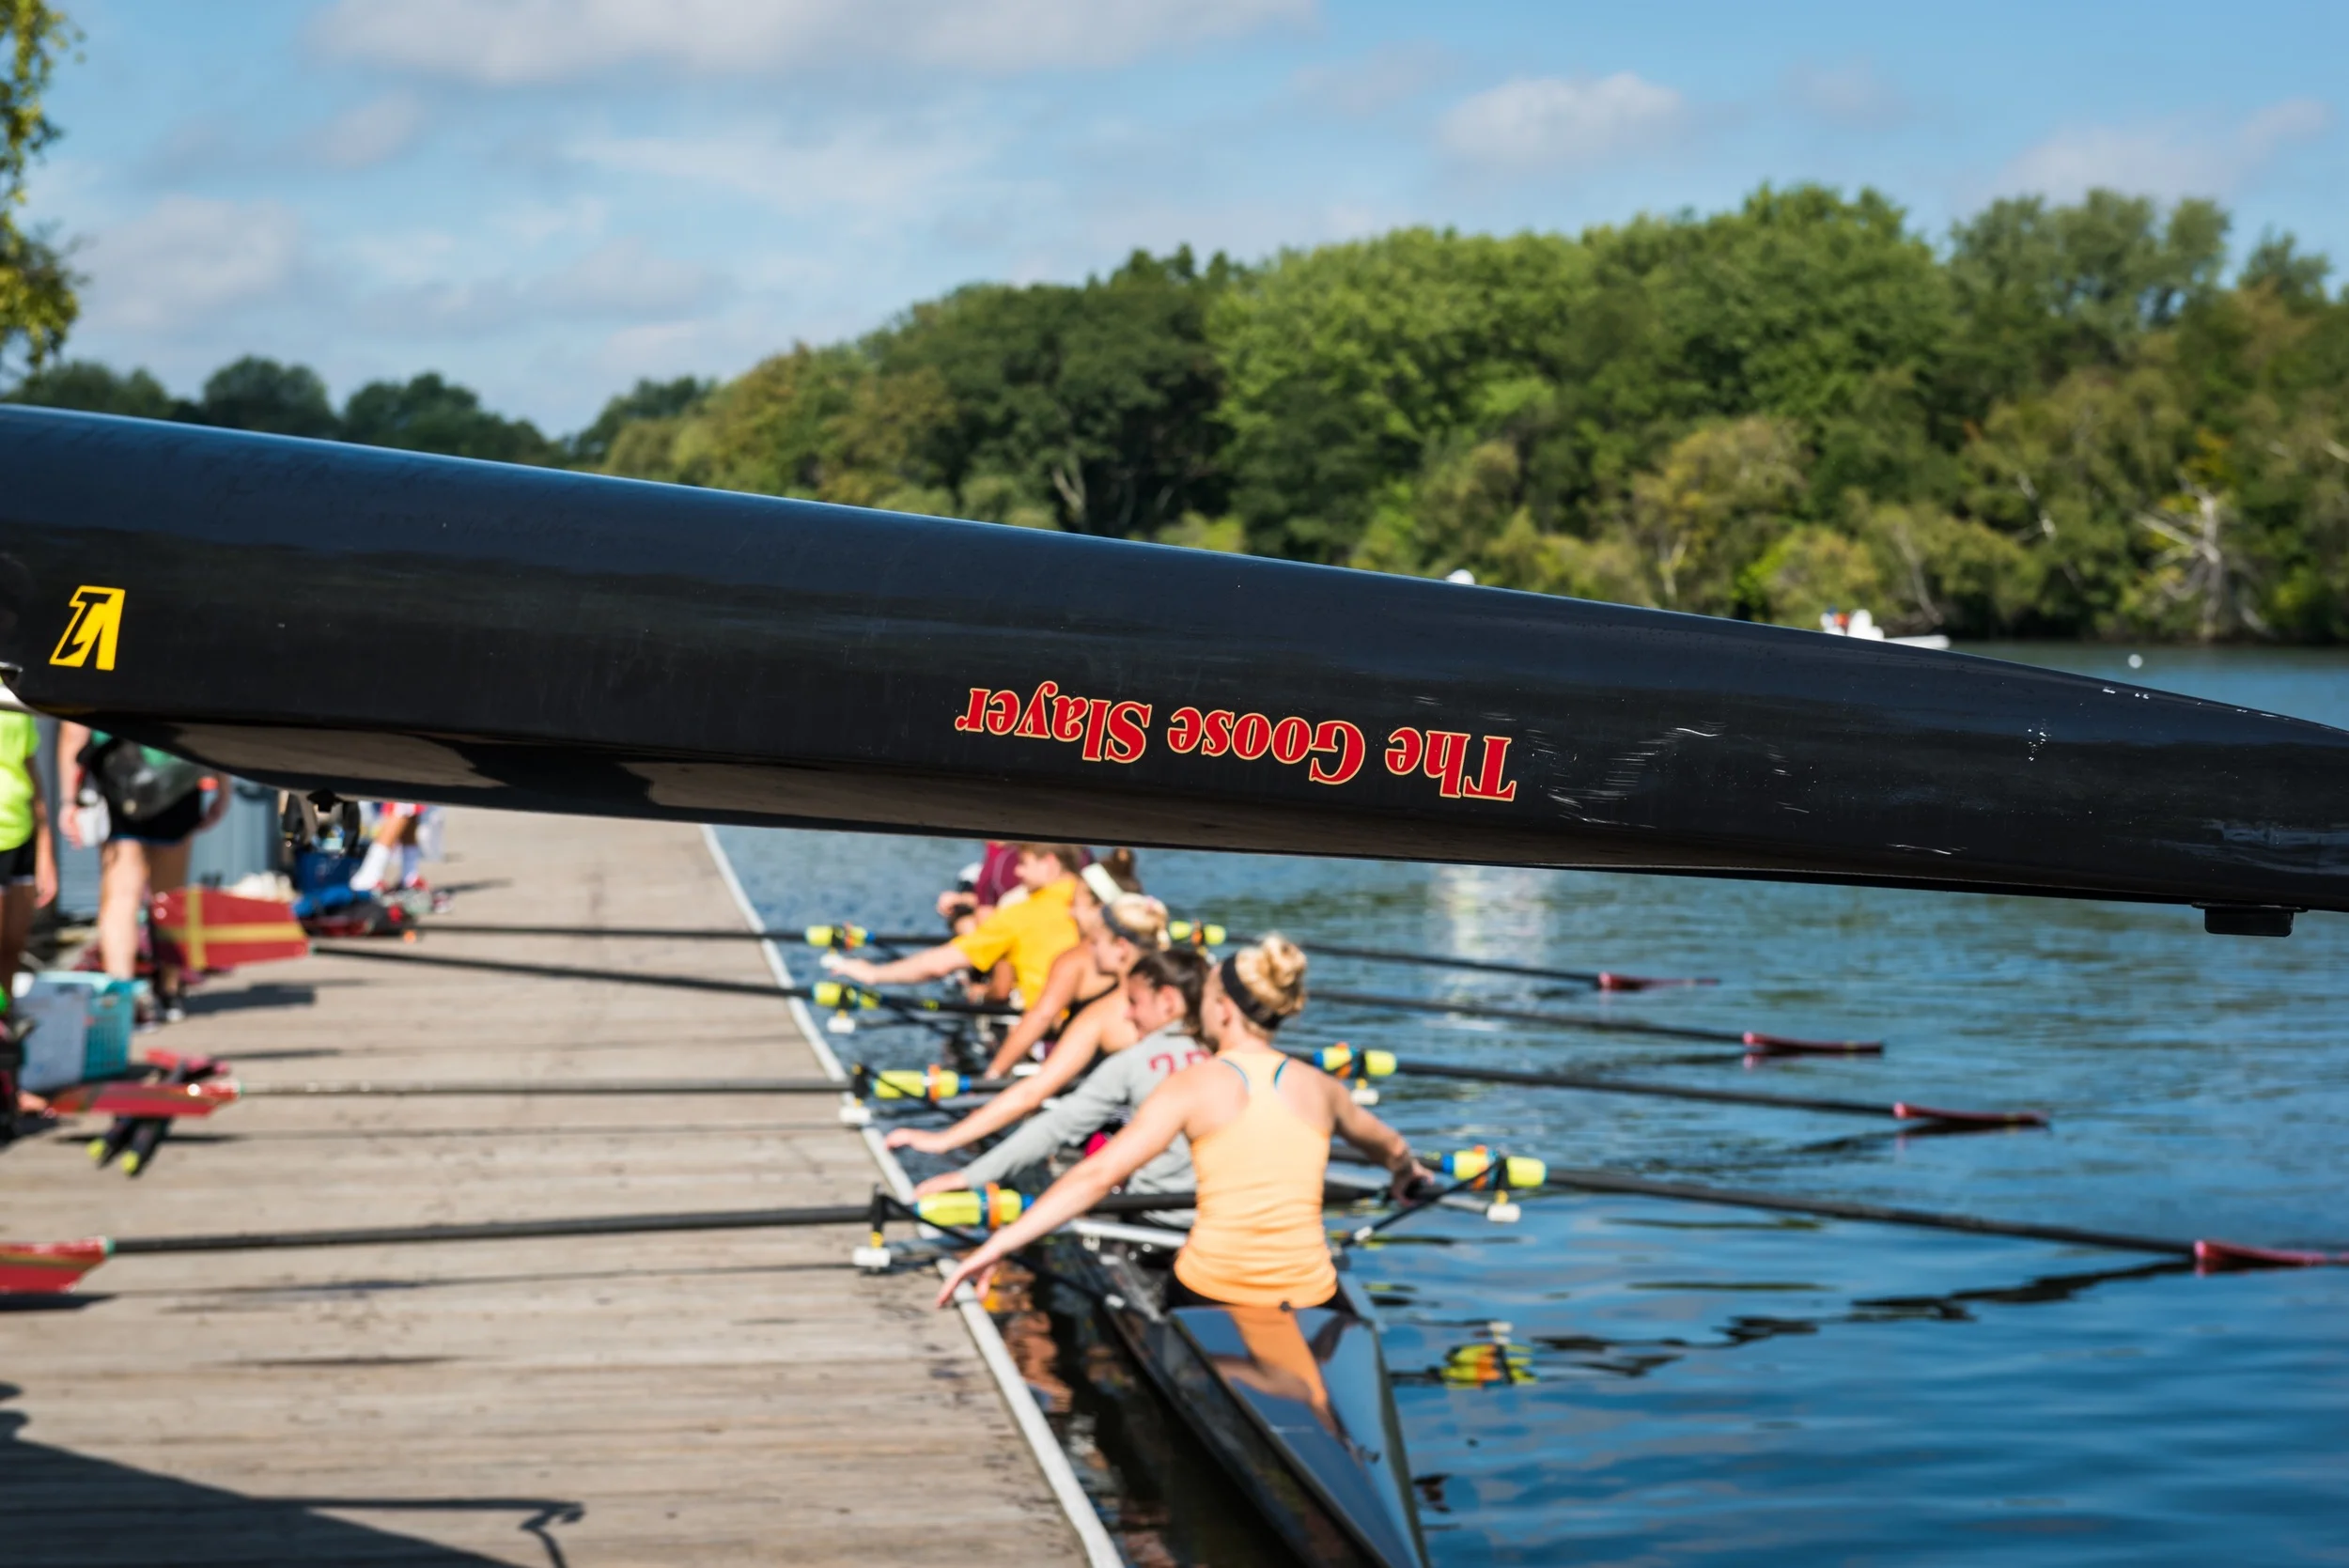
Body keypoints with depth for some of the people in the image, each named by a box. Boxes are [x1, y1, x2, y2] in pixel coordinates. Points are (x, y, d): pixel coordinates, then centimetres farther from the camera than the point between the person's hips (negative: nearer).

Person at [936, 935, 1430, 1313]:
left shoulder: (1195, 1086, -1)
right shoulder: (1319, 1088, 9)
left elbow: (1098, 1174, -11)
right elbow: (1392, 1149, 30)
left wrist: (998, 1245, -11)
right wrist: (1407, 1174, 55)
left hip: (1207, 1294, -1)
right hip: (1309, 1302, 1)